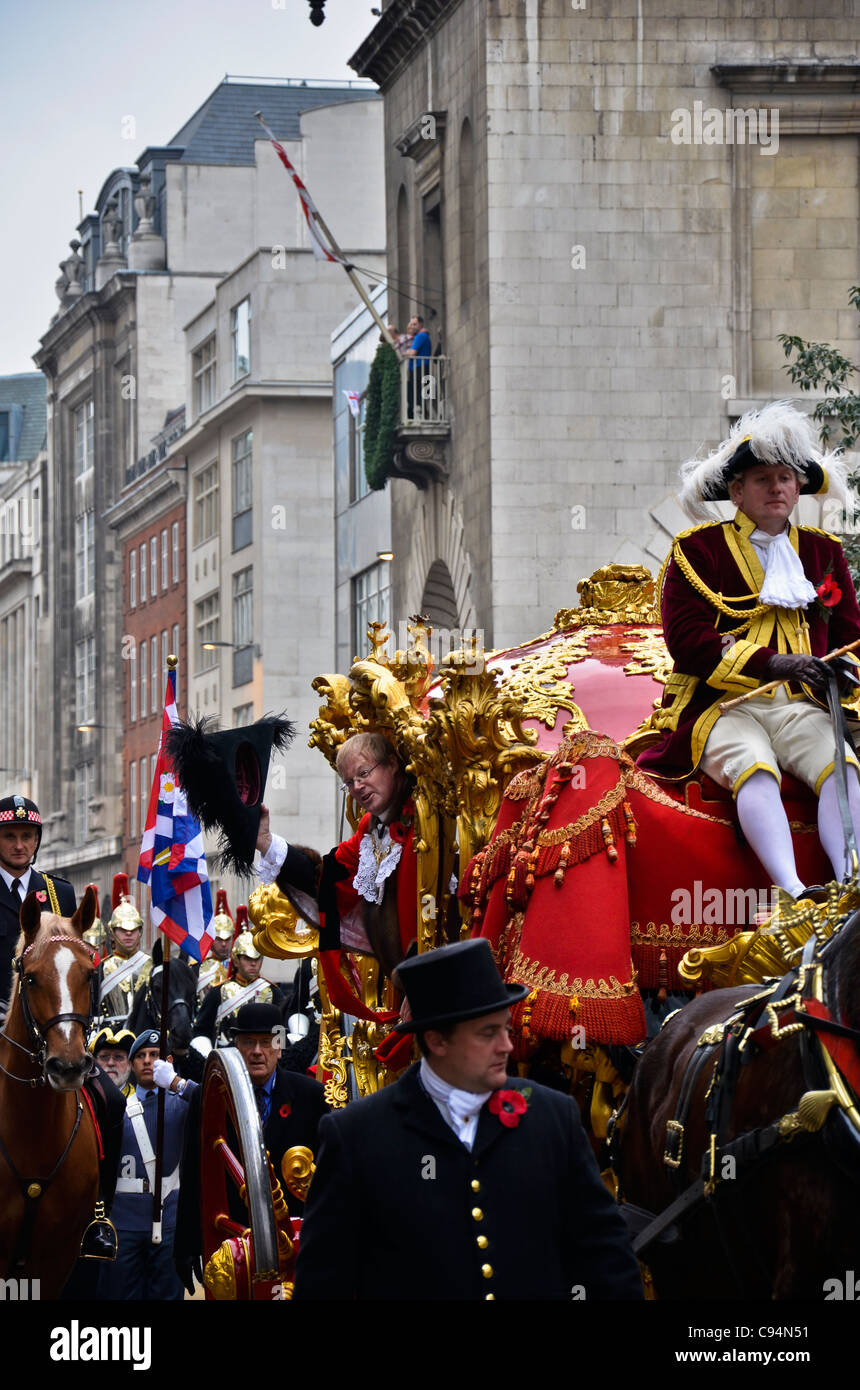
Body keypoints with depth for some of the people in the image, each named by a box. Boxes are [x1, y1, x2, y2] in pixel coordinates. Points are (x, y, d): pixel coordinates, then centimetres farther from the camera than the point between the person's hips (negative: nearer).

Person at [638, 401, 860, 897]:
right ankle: (791, 890, -55)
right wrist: (773, 664, -15)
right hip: (723, 707, -3)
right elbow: (687, 640, -4)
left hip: (802, 707, 3)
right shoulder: (698, 549, 8)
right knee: (755, 769, -36)